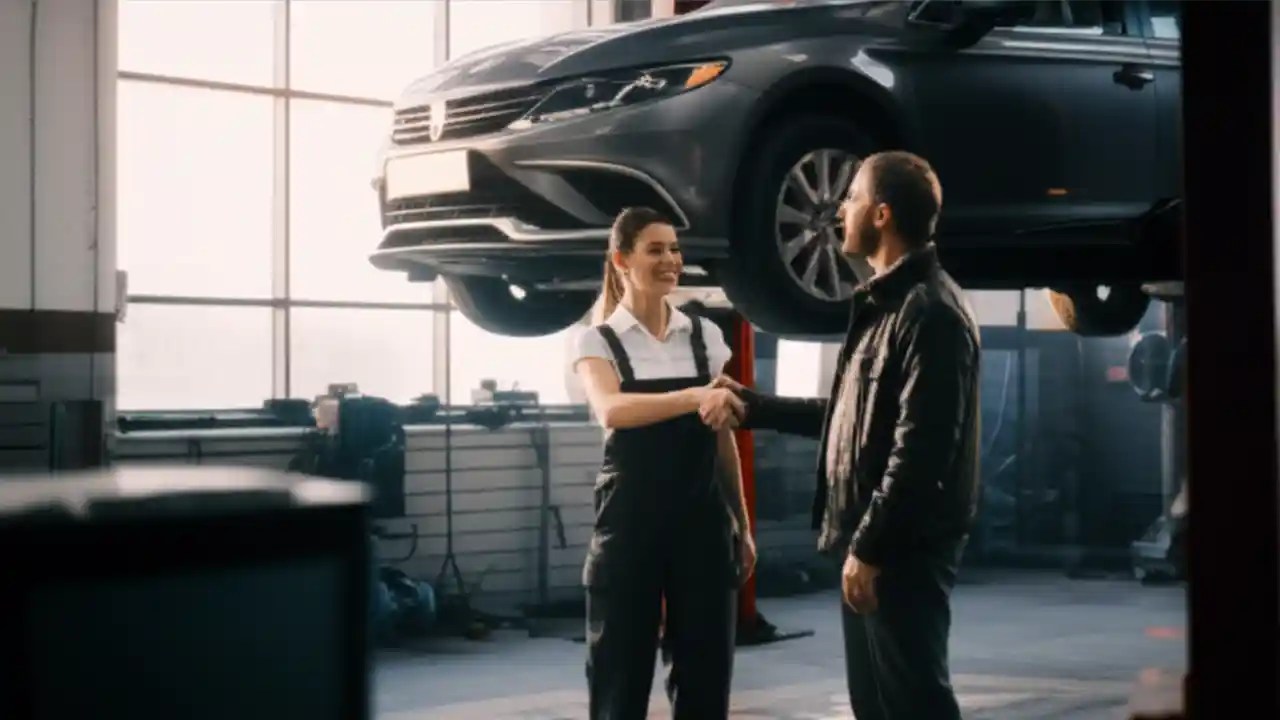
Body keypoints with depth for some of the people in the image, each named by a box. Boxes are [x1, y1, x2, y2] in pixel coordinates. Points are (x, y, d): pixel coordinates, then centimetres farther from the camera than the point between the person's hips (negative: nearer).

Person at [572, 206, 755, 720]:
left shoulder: (705, 336, 9)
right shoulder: (599, 341, -2)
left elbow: (724, 438, 14)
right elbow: (611, 410, -23)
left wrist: (741, 524, 14)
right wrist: (694, 397, -38)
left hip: (702, 520, 3)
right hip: (630, 521, -3)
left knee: (704, 673, 6)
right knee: (621, 672, 2)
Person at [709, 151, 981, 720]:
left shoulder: (930, 311, -15)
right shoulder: (883, 302, 17)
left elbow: (919, 448, -22)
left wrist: (870, 546, -21)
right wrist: (753, 407, 28)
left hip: (905, 549, -10)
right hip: (870, 544, 10)